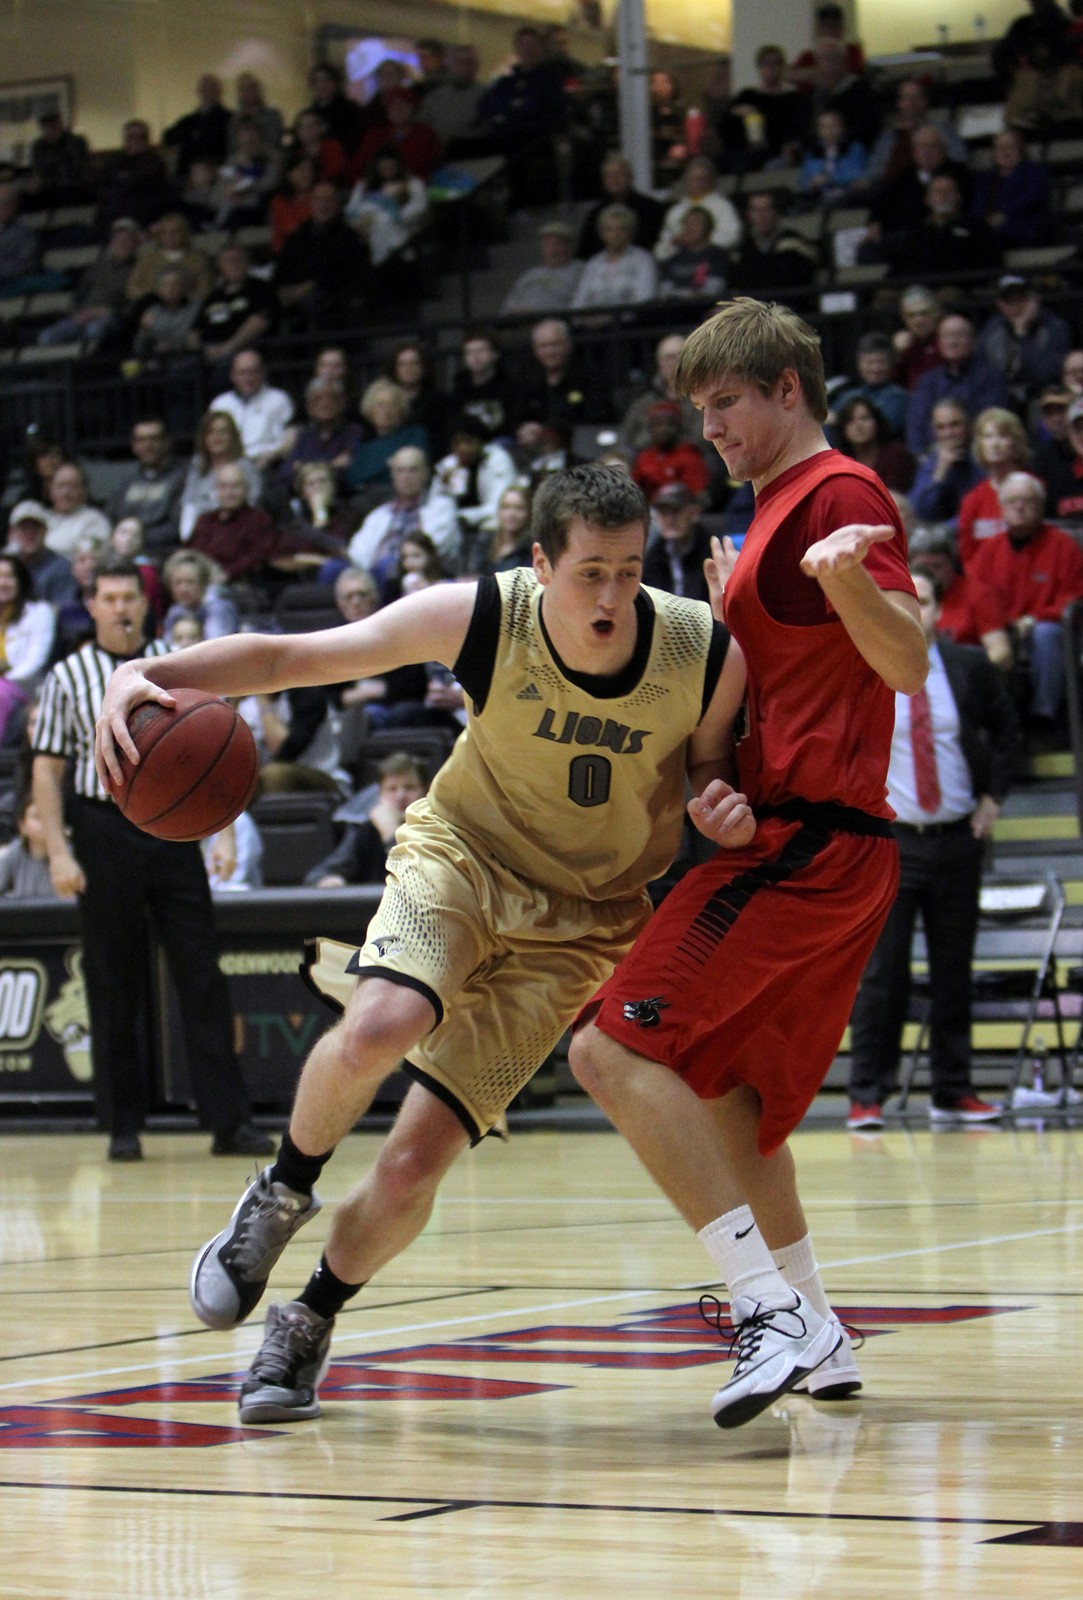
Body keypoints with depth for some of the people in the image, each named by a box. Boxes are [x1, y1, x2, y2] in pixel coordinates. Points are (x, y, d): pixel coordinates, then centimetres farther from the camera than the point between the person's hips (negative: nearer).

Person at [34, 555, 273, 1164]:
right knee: (114, 988, 3)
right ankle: (124, 1125, 11)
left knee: (203, 976, -2)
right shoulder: (68, 678, 3)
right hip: (104, 833, -1)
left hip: (173, 831, 1)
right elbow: (47, 770, 2)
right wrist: (59, 852, -7)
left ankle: (230, 1120, -1)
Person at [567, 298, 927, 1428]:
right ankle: (813, 1341, 26)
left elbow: (907, 663, -24)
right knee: (725, 1091, 20)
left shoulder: (839, 495, -9)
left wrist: (844, 574, -40)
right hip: (786, 836, 11)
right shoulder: (776, 510, 22)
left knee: (618, 1047, -19)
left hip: (807, 841, -11)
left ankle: (775, 1312, -24)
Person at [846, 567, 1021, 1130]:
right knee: (880, 973, -5)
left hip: (958, 838, 3)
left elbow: (1005, 726, 15)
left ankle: (953, 1093, 15)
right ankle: (866, 1096, 1)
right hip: (887, 840, -3)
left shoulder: (969, 667, 3)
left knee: (954, 972, 8)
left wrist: (992, 796, 8)